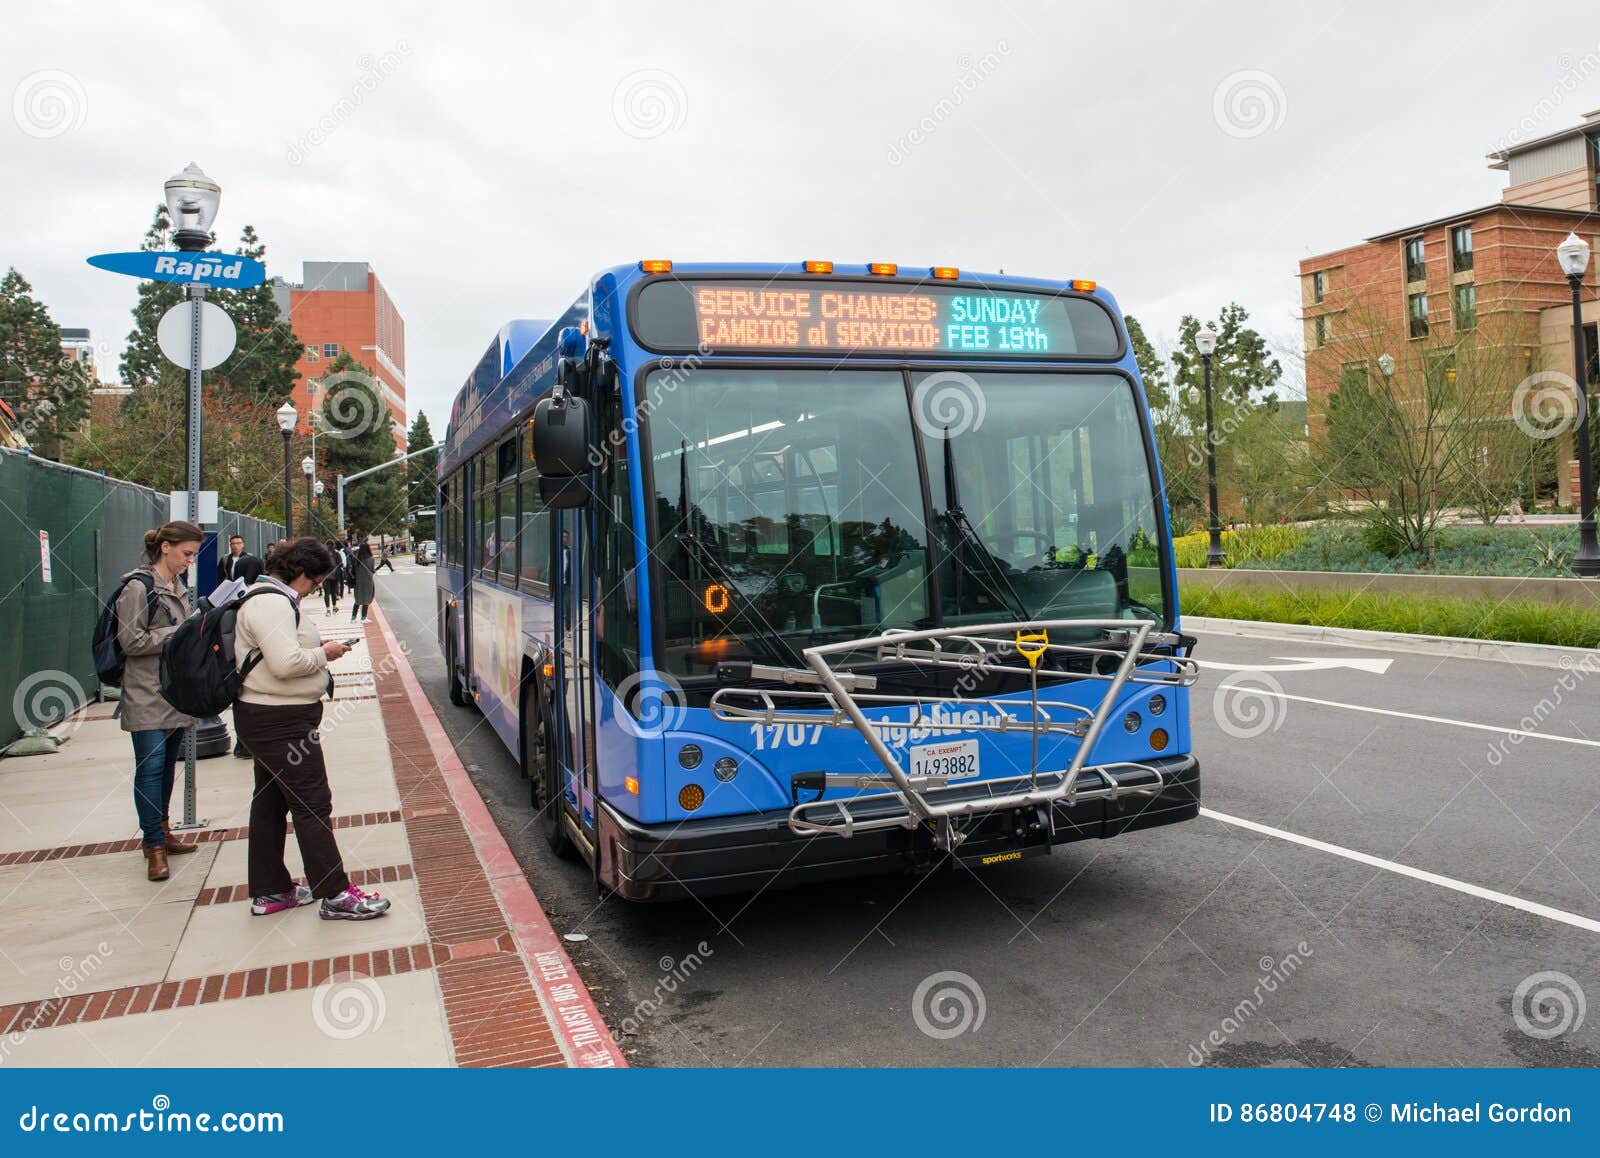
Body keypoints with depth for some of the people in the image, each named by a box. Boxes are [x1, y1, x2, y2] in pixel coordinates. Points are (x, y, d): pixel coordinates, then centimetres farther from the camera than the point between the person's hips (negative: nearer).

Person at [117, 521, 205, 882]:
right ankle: (155, 845, -2)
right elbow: (131, 642, -15)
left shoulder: (178, 587, 14)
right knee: (150, 766, -7)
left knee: (168, 765, 13)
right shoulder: (138, 587, -11)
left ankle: (162, 833, 23)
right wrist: (181, 633, -14)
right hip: (147, 697, -8)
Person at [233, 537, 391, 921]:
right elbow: (285, 663, -29)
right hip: (281, 721, -11)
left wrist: (316, 650, 7)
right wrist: (323, 653, -13)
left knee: (270, 802, 16)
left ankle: (269, 892, 26)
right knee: (313, 805, -6)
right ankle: (336, 896, -1)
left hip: (267, 718, 11)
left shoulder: (265, 597, 15)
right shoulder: (272, 604, -19)